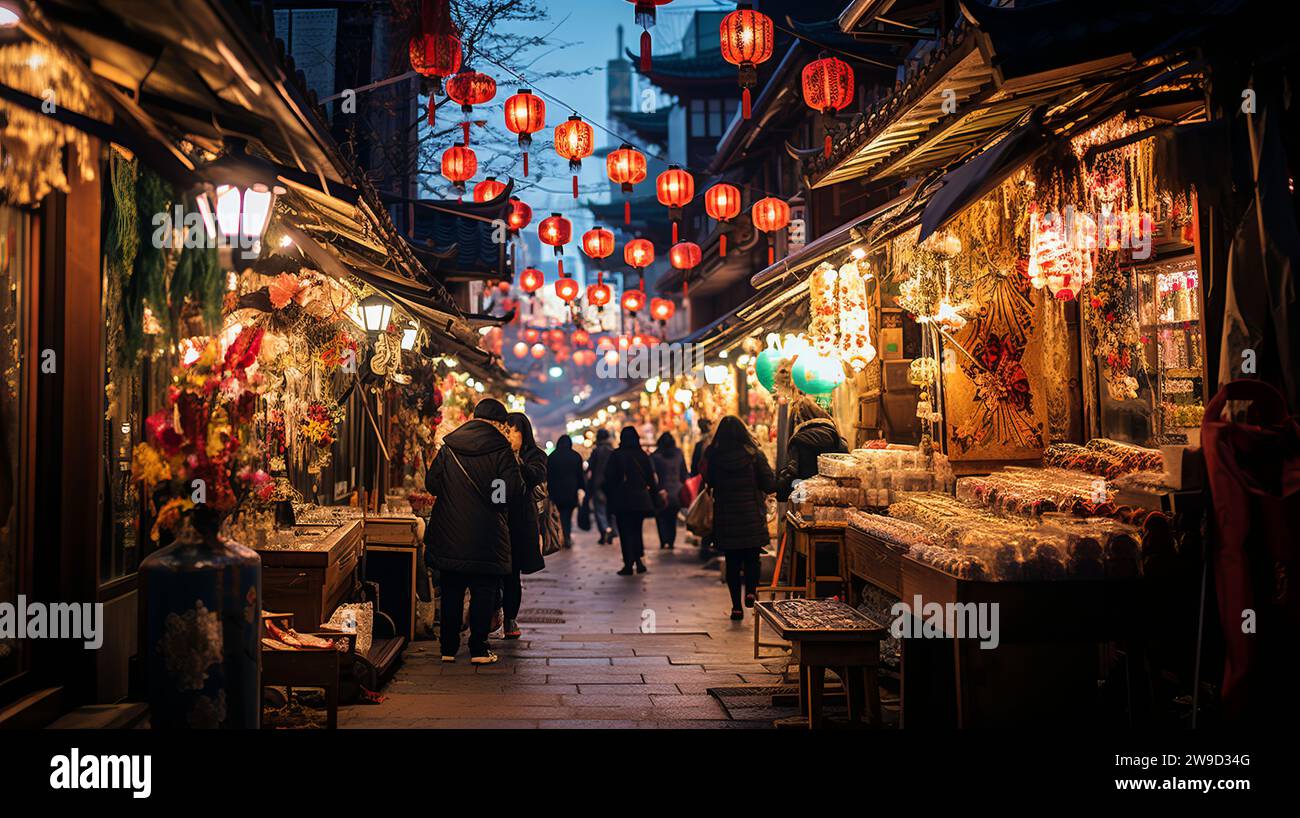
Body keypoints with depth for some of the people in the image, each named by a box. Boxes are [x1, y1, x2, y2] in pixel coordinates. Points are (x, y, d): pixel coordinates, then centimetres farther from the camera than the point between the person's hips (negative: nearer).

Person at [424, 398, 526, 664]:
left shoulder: (449, 446, 3)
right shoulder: (501, 450, -10)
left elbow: (431, 483, 5)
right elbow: (517, 494, -13)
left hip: (449, 536, 4)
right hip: (486, 537, -4)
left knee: (451, 592, 13)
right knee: (483, 592, 6)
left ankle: (448, 647, 17)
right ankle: (478, 649, 6)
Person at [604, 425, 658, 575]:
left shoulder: (616, 455, -6)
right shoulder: (643, 455, 2)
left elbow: (609, 478, -5)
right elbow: (651, 477, 6)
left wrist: (609, 496, 4)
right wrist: (654, 491, 18)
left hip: (621, 500, -3)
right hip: (640, 499, 3)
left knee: (625, 532, 2)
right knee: (636, 530, 15)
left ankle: (628, 564, -1)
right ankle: (639, 560, 7)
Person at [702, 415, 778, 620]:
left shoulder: (713, 456, -6)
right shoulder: (754, 454, -8)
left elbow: (709, 482, 7)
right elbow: (770, 486, -6)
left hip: (725, 517, 1)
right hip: (752, 517, -1)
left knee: (732, 561, 9)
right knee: (752, 557, 15)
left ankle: (736, 606, 9)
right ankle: (750, 590, -7)